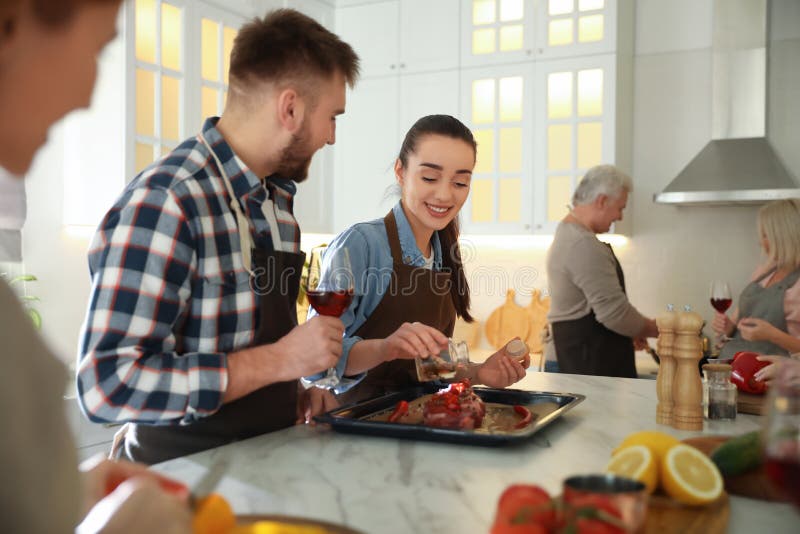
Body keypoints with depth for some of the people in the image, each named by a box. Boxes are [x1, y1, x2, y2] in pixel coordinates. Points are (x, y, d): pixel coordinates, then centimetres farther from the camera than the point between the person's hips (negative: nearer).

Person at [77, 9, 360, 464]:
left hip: (266, 459, 7)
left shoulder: (277, 195, 7)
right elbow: (108, 383, -25)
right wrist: (280, 361, -22)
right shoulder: (162, 203, -20)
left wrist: (297, 394, 5)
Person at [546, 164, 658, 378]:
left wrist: (634, 329, 19)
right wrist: (655, 329, -5)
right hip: (591, 361, -11)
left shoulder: (567, 234, 15)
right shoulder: (584, 245, -19)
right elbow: (614, 311, -22)